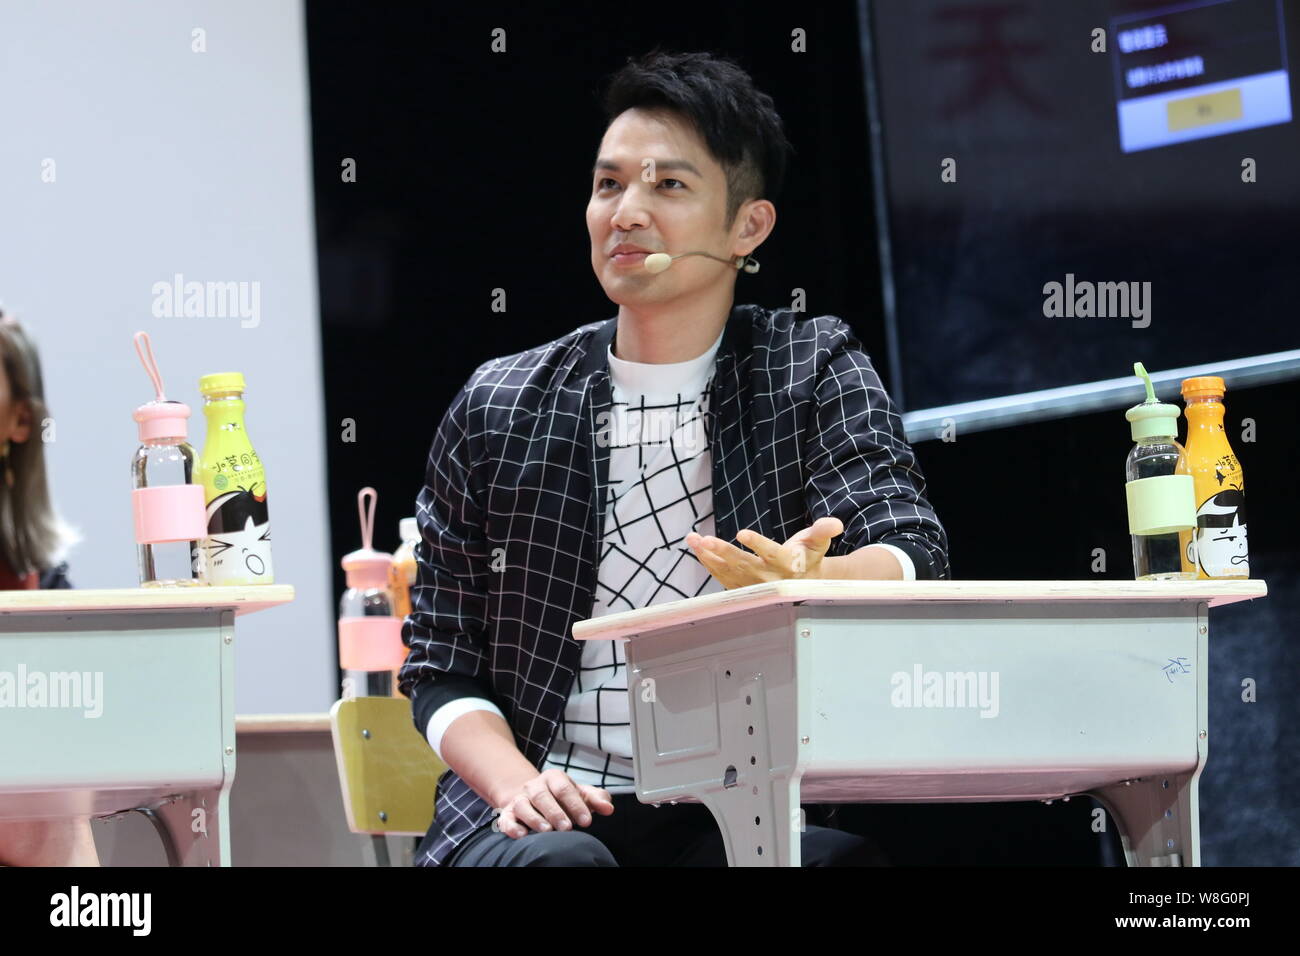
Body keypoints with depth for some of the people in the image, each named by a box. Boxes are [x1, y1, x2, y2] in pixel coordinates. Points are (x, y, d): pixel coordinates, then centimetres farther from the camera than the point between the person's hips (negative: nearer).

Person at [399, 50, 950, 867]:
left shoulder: (815, 370, 8)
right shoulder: (496, 410, 11)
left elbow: (913, 562, -9)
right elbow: (441, 664, 11)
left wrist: (812, 582, -33)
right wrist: (516, 785, -11)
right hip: (556, 812, 0)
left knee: (830, 854, -34)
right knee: (557, 861, -34)